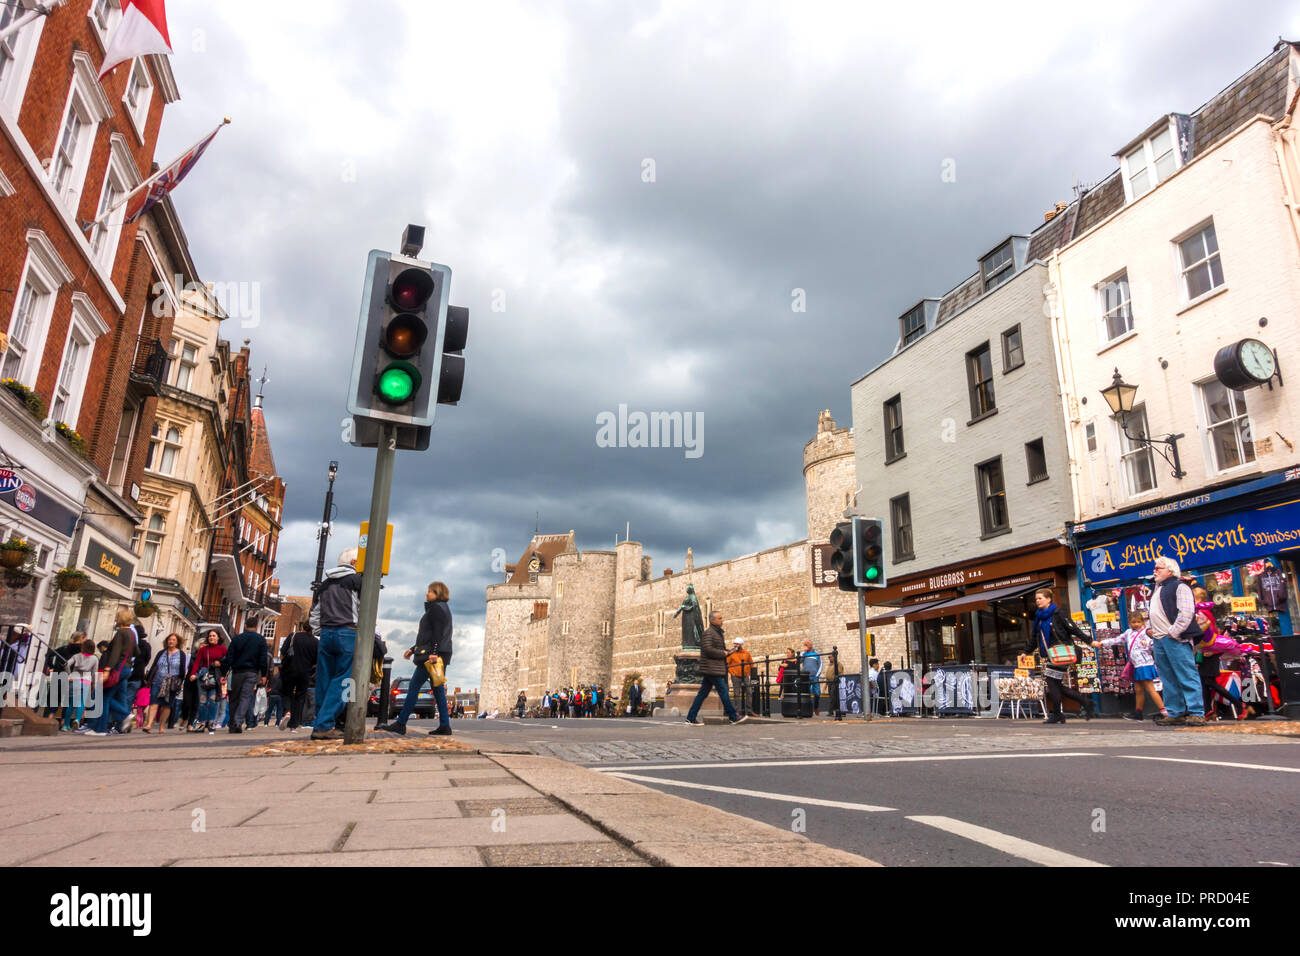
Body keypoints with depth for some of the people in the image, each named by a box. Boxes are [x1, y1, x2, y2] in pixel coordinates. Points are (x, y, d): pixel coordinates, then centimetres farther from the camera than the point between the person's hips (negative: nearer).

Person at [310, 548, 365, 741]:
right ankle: (323, 726, -11)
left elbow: (314, 613, 21)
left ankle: (322, 724, 13)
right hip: (348, 634, -6)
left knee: (324, 681, 10)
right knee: (342, 681, -5)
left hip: (326, 633, 7)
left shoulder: (325, 583, 19)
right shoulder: (356, 580, 1)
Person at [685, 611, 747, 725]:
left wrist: (726, 651, 10)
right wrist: (722, 653, -12)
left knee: (703, 693, 8)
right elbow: (708, 649, -22)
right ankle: (733, 717, 1)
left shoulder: (717, 632, 21)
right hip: (712, 669, -10)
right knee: (723, 691, -5)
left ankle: (691, 717, 10)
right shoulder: (708, 632, -11)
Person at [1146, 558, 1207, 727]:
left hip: (1176, 639, -9)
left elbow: (1186, 613, -15)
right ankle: (1175, 714, 12)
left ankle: (1196, 713, -6)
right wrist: (1151, 629, 16)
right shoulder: (1157, 590, 23)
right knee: (1169, 680, 8)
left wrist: (1173, 632, -16)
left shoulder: (1179, 587, -4)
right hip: (1159, 641, 9)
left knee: (1187, 677, -8)